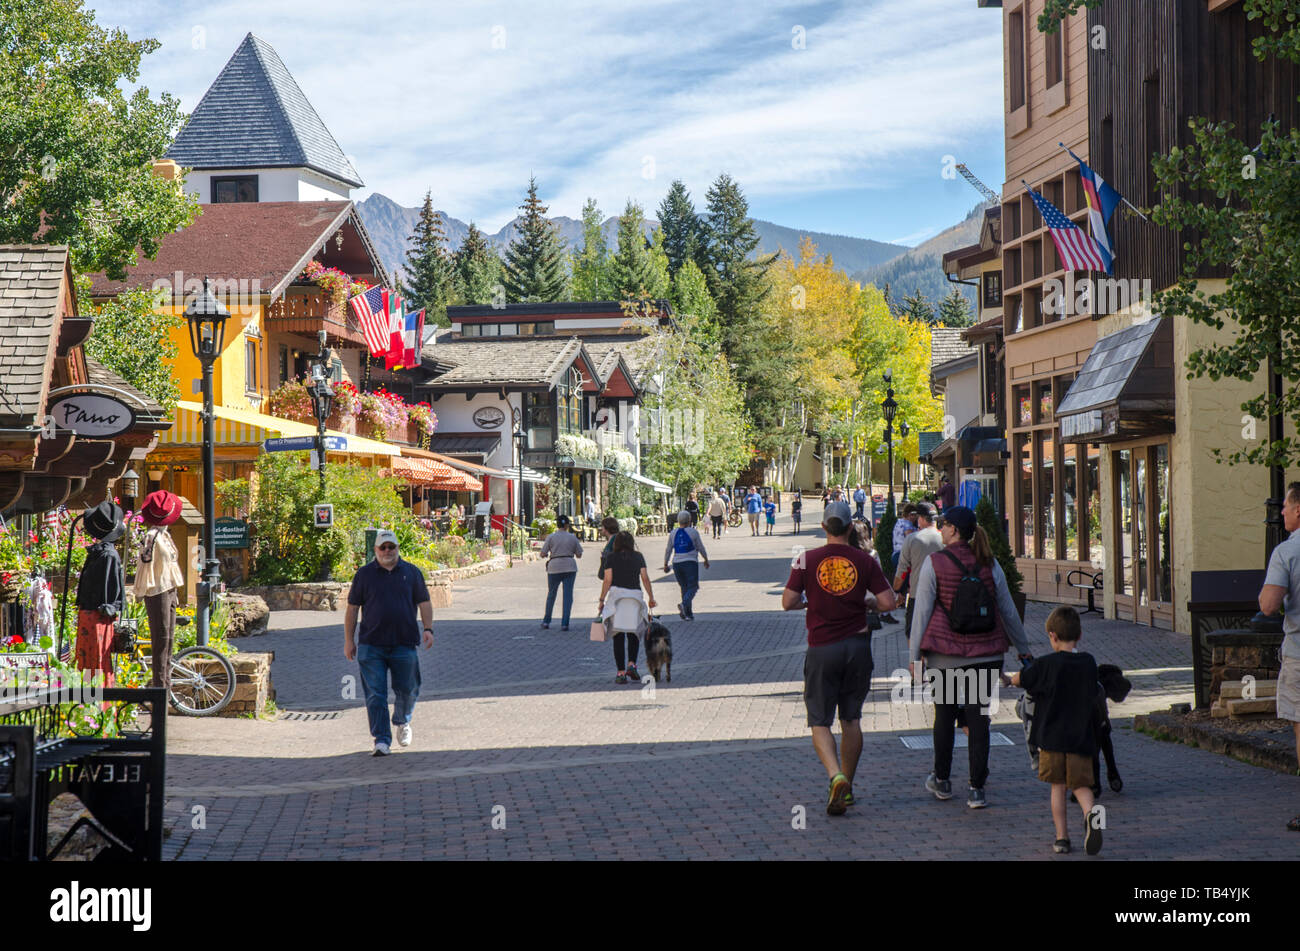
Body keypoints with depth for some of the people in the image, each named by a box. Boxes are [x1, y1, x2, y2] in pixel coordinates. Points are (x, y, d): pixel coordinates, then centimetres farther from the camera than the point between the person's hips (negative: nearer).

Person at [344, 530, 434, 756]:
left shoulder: (412, 572, 9)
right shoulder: (364, 574, 6)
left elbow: (424, 603, 12)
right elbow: (352, 608, 8)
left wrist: (428, 629, -2)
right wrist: (349, 640, 5)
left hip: (404, 644, 1)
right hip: (371, 645, -1)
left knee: (407, 690, 8)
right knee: (375, 695, -6)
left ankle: (402, 722, 37)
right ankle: (381, 740, -3)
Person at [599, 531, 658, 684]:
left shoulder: (612, 558, 3)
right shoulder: (638, 557, 8)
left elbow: (607, 580, -2)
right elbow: (645, 578, 6)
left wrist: (602, 600, 3)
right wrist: (651, 598, 13)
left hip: (616, 593, -1)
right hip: (635, 595, 1)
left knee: (618, 636, 3)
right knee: (634, 634, 16)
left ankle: (621, 672, -1)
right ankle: (632, 664, -3)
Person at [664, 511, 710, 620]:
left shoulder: (673, 533, 5)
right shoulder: (693, 532, -5)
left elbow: (668, 550, 7)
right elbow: (701, 548, 2)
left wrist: (665, 564, 15)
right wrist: (706, 560, 16)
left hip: (677, 563, 4)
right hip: (691, 562, -4)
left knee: (684, 587, 13)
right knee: (692, 587, -3)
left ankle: (688, 614, 11)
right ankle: (684, 604, -30)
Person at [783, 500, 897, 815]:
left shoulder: (807, 559, -6)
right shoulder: (864, 560, -2)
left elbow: (788, 602, -7)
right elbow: (888, 602, -4)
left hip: (822, 649, -2)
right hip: (857, 645, 2)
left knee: (820, 721, 2)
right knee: (851, 719, 15)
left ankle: (836, 777, -21)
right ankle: (847, 787, 20)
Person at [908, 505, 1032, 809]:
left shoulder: (934, 563, -6)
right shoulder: (989, 563, 4)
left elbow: (922, 612, -5)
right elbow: (1008, 610, 10)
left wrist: (915, 655, 0)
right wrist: (1023, 648, 21)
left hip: (945, 653, -2)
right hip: (986, 653, 2)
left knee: (944, 715, 13)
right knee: (979, 717, 3)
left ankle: (942, 782, 25)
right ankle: (976, 789, 1)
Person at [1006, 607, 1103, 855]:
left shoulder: (1046, 665, -11)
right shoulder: (1089, 663, 0)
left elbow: (1019, 679, 4)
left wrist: (1008, 679, 26)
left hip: (1052, 736, -2)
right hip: (1081, 738, 2)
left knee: (1058, 787, 9)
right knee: (1081, 784, 8)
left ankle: (1061, 837, 7)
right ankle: (1090, 814, -23)